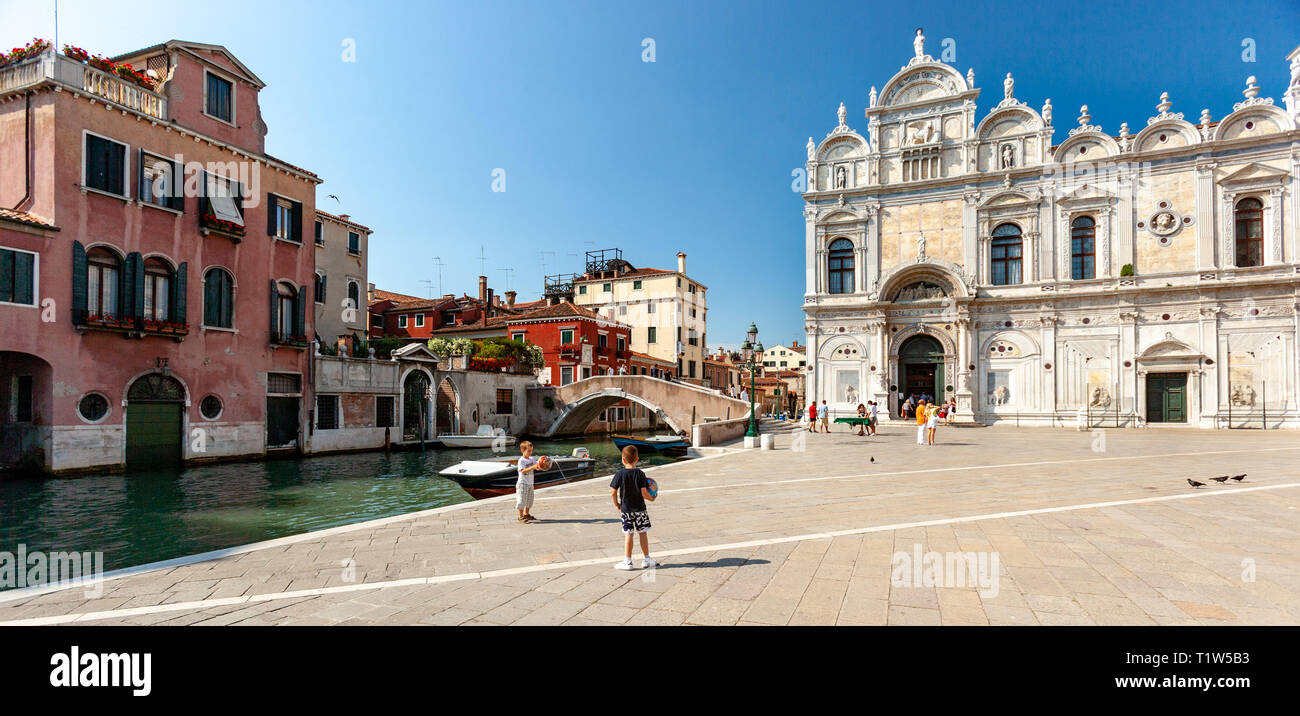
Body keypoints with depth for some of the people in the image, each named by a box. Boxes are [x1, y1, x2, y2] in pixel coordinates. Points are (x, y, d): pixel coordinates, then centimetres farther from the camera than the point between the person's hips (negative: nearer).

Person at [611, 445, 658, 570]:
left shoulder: (619, 474, -8)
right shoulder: (640, 474, -10)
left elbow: (613, 493, -7)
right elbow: (644, 493, -12)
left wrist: (616, 504, 9)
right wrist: (651, 498, 8)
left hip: (625, 509, 0)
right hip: (639, 508, 0)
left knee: (628, 535, 7)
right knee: (643, 533, 11)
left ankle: (627, 562, 11)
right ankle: (646, 560, 19)